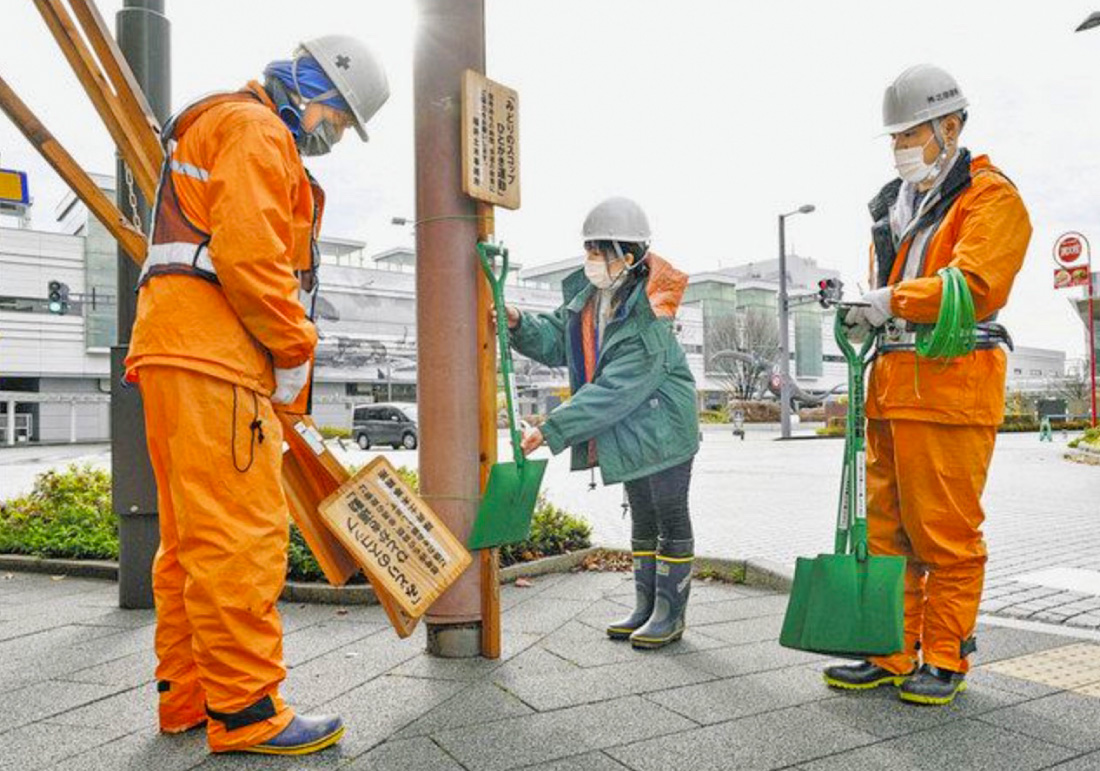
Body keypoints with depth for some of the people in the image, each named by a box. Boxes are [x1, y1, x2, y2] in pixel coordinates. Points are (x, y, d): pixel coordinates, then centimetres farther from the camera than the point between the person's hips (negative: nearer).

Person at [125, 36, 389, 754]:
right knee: (240, 534, -10)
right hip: (211, 352, -11)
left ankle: (188, 696, 20)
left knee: (193, 537, 12)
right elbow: (248, 254, -18)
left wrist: (280, 348, 18)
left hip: (181, 354, 11)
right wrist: (296, 346, -9)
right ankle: (245, 710, -4)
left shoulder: (220, 130, 31)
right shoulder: (256, 130, -4)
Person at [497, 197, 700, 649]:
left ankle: (670, 613, 16)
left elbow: (613, 393, -32)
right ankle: (645, 606, 30)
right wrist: (519, 324, -14)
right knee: (643, 519, 17)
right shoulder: (588, 294, -3)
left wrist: (553, 431, -33)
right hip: (628, 433, 9)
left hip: (662, 429, -8)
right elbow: (556, 341, 5)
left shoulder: (649, 321, -29)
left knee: (670, 518, 4)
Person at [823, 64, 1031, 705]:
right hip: (891, 387, 8)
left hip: (949, 389, -7)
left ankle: (945, 659, 13)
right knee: (888, 530, 10)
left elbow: (976, 285, -17)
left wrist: (893, 301, -21)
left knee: (947, 533, -1)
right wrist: (860, 312, 8)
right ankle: (892, 654, 19)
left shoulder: (990, 196, -1)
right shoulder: (894, 205, 22)